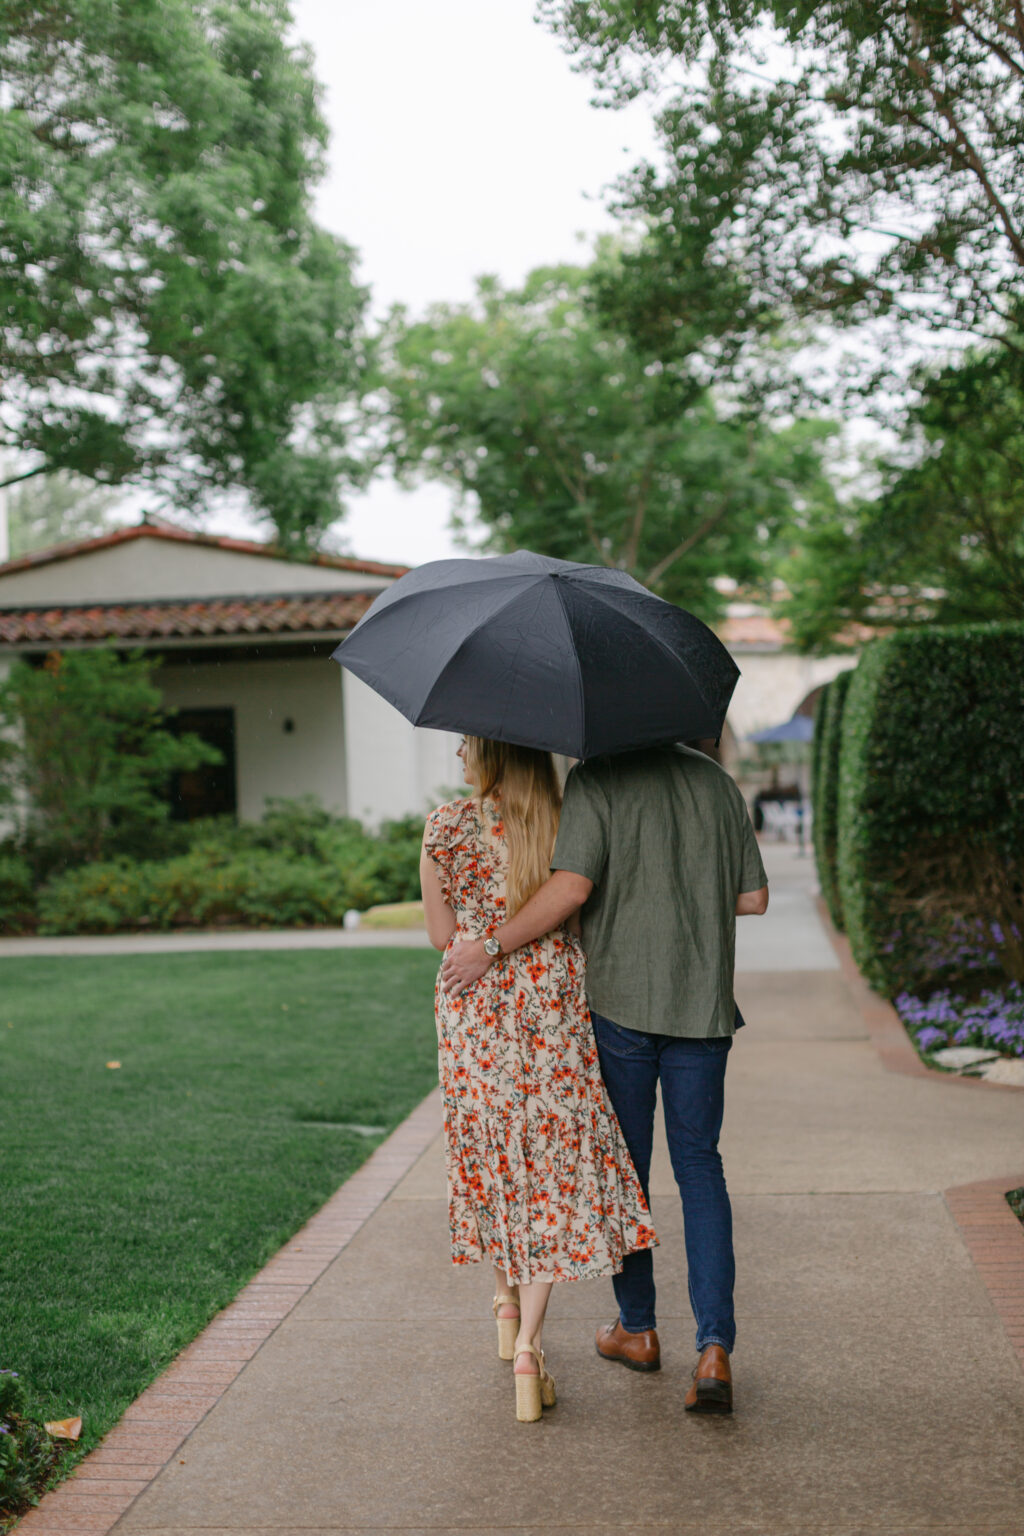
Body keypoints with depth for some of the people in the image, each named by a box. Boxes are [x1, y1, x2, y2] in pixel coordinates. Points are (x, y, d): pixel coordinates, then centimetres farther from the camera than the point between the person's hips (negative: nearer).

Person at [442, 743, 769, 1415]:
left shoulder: (596, 780, -7)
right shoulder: (715, 779, 7)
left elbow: (571, 888, -19)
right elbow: (754, 896, 10)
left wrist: (491, 946, -12)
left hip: (620, 1002, -3)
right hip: (703, 1006, 3)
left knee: (623, 1166, 12)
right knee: (700, 1167, 8)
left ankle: (638, 1328, 27)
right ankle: (715, 1349, -3)